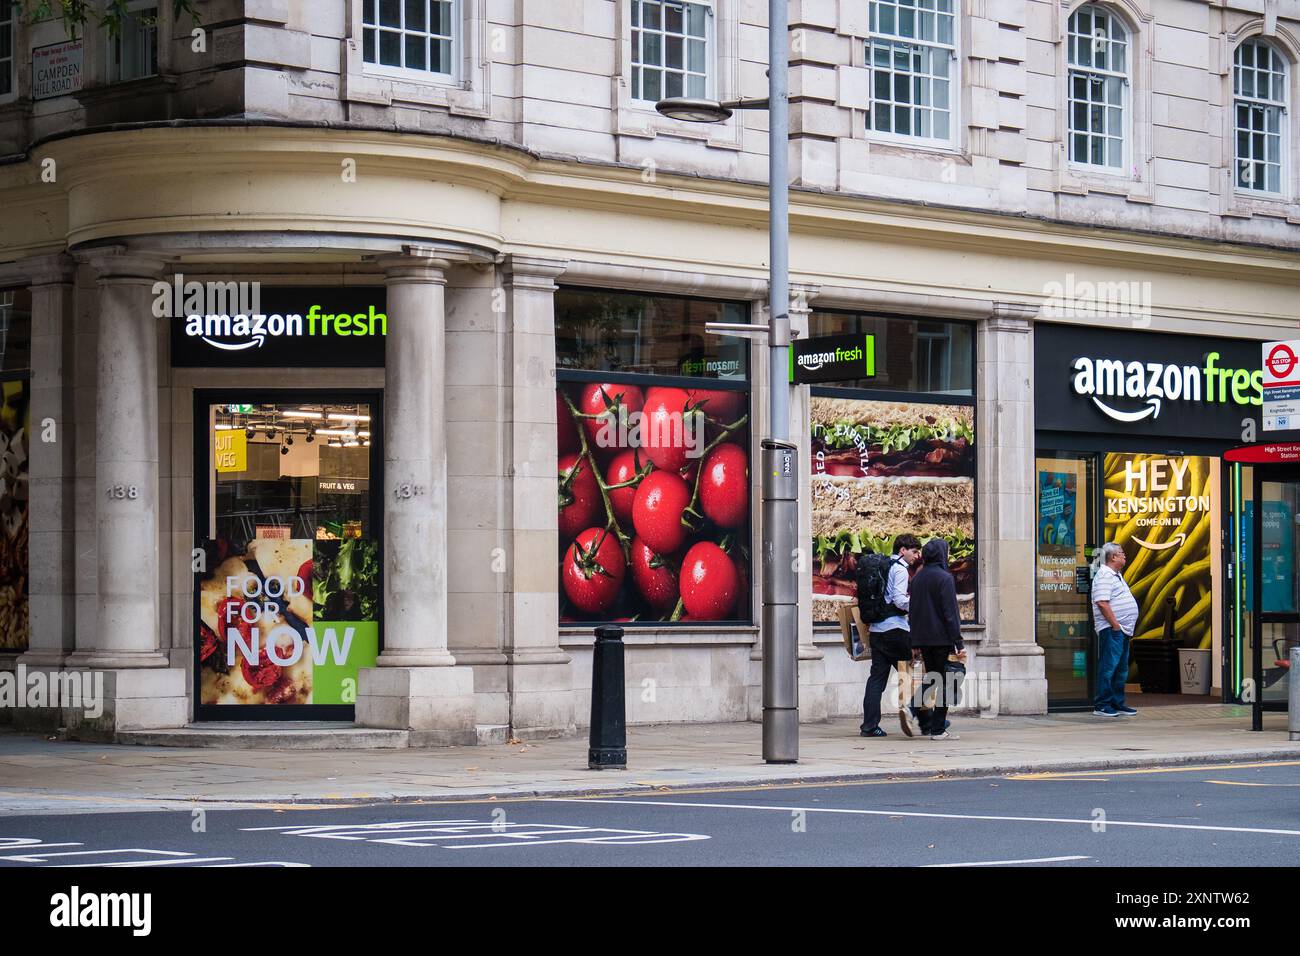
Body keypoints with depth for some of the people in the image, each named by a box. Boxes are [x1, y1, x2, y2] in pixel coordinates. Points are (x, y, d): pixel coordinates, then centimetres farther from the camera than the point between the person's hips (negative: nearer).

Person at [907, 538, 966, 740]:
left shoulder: (918, 578, 10)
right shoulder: (945, 578, -11)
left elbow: (912, 611, 13)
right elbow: (950, 613, -14)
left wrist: (915, 642, 18)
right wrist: (958, 643, -13)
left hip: (922, 639, 7)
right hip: (941, 638, -7)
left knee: (931, 679, 16)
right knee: (946, 682, -1)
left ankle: (926, 724, 14)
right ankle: (938, 729, -4)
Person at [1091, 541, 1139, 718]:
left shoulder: (1116, 575, 20)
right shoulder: (1104, 575, -13)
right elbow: (1102, 603, -22)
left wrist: (1127, 628, 20)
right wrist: (1115, 625, -21)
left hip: (1122, 630, 10)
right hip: (1111, 630, -10)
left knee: (1121, 669, 13)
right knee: (1108, 667, -9)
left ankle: (1118, 703, 19)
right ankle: (1101, 705, -7)